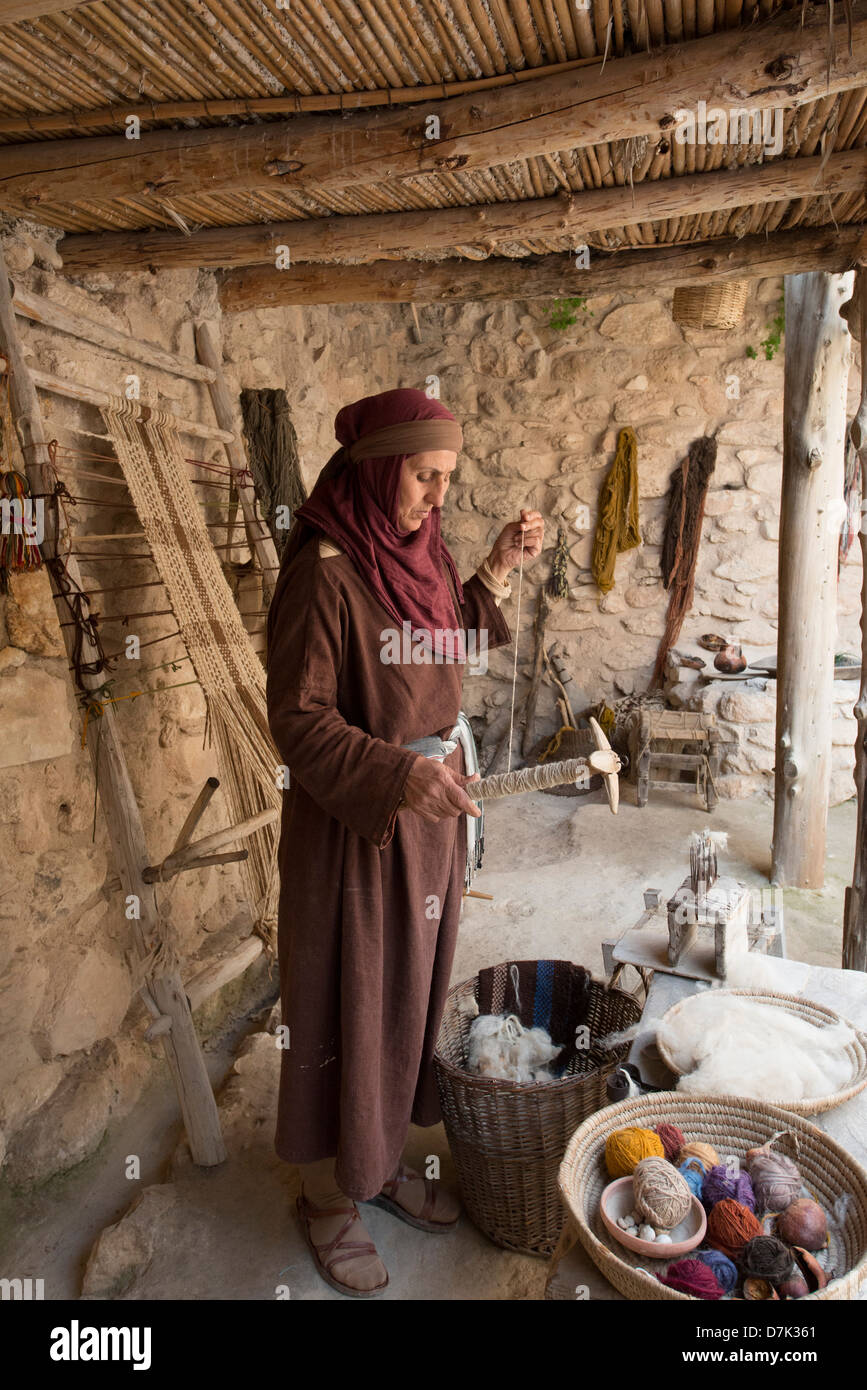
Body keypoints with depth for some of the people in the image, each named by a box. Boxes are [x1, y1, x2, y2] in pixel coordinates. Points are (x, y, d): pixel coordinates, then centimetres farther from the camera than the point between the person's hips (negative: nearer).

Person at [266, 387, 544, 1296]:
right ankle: (329, 1197, 33)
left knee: (412, 989, 19)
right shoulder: (323, 570, -18)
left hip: (432, 813, 8)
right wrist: (396, 773, -33)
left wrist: (498, 569, 7)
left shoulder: (424, 552, 4)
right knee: (346, 1002, 9)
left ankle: (384, 1158, 42)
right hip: (352, 823, -7)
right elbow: (298, 718, -19)